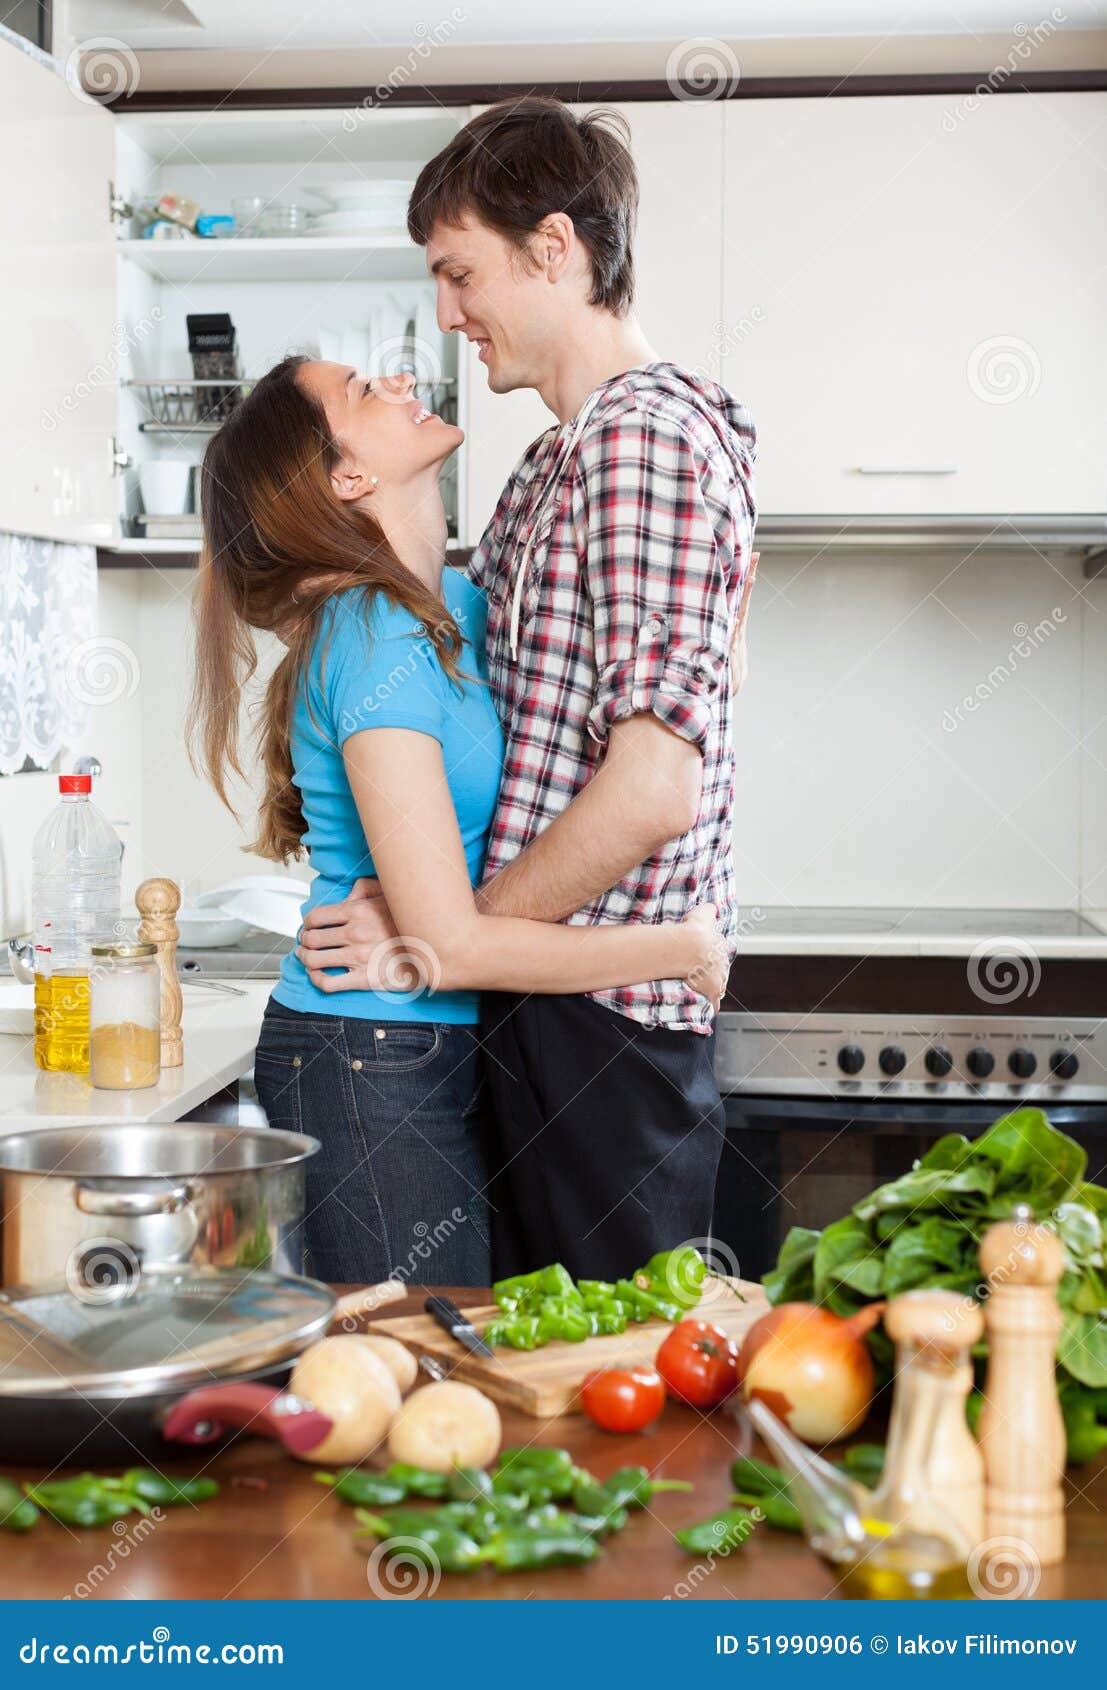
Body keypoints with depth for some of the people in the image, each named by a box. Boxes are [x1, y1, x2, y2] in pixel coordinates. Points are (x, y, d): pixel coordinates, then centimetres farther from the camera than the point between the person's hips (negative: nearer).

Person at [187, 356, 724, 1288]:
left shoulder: (457, 607, 8)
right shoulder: (374, 642, -18)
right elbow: (455, 944, -22)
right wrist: (683, 946, -14)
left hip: (445, 1055, 8)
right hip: (373, 1072, -8)